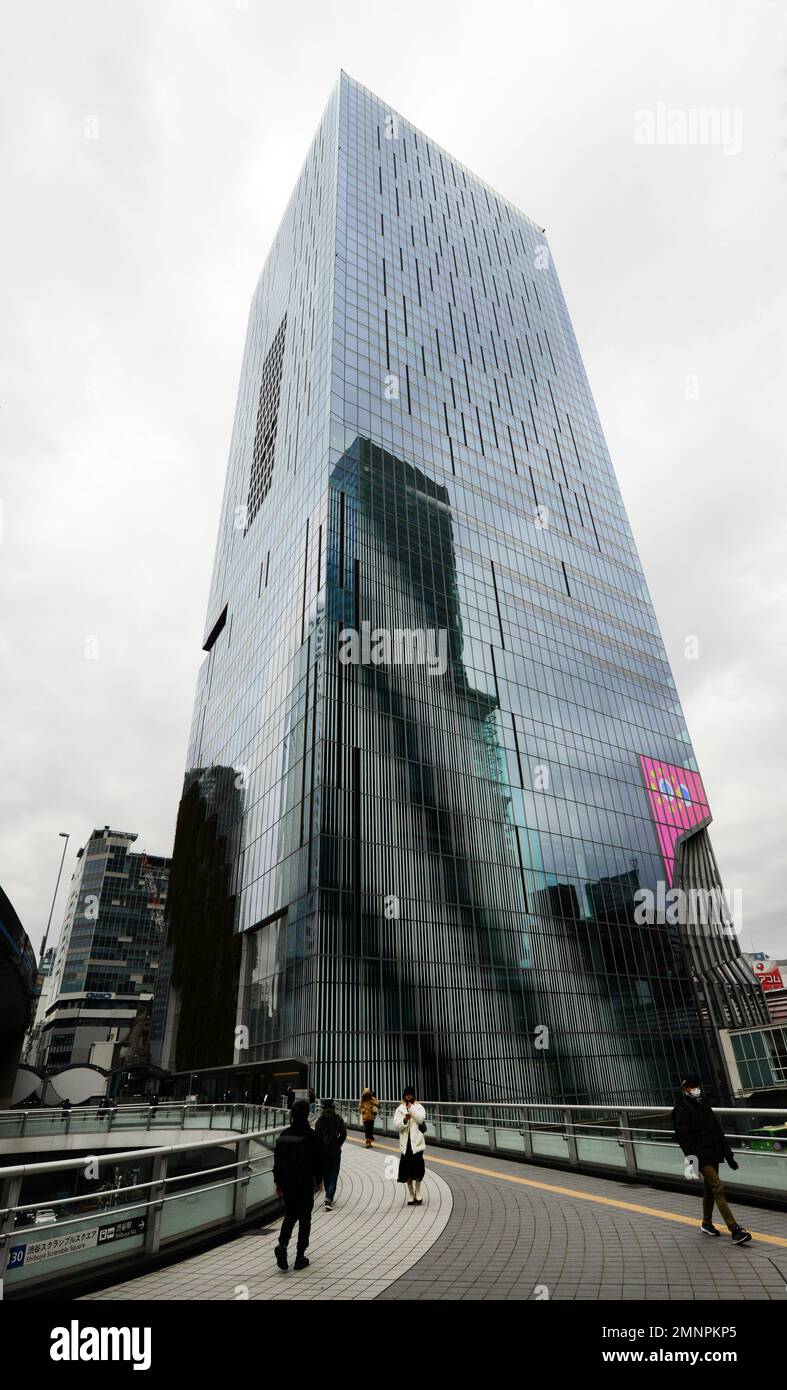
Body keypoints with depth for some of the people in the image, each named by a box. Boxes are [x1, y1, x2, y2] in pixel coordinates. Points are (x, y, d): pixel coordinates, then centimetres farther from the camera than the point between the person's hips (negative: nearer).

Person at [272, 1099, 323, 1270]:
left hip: (287, 1183, 4)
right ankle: (300, 1257, 13)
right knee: (305, 1218, 10)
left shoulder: (283, 1135, -1)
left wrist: (278, 1182, 15)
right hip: (305, 1184, -4)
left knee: (290, 1215, 19)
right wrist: (318, 1180, 5)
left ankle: (282, 1245, -3)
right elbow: (317, 1160, -8)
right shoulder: (310, 1135, -13)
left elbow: (277, 1160, 5)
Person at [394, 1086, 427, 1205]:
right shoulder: (400, 1109, 5)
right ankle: (411, 1194, 22)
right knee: (407, 1170, 5)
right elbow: (396, 1125, -3)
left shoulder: (419, 1107, 3)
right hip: (405, 1143, 1)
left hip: (417, 1143, -1)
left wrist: (411, 1107, -16)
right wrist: (404, 1120, -21)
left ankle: (418, 1192, 21)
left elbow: (421, 1119, -14)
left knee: (418, 1168, -1)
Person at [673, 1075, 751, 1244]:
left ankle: (706, 1223, 32)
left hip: (713, 1155, 8)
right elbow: (684, 1138, -16)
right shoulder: (682, 1110, -11)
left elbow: (718, 1132, 19)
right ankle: (735, 1230, -15)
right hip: (701, 1157, -8)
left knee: (709, 1189, 16)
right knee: (718, 1188, -14)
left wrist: (729, 1155, 16)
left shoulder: (705, 1107, 14)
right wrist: (692, 1160, -21)